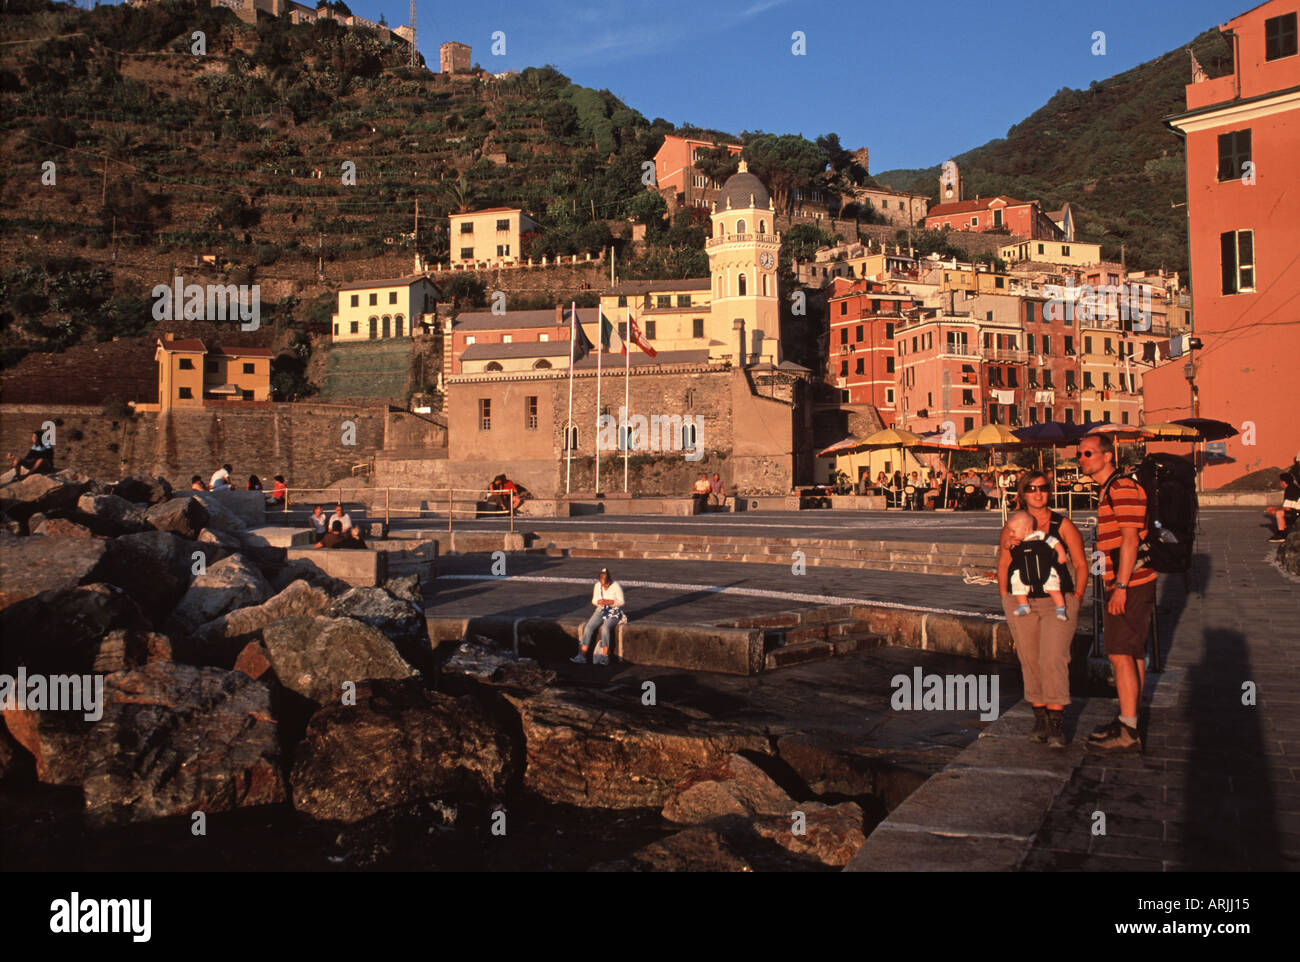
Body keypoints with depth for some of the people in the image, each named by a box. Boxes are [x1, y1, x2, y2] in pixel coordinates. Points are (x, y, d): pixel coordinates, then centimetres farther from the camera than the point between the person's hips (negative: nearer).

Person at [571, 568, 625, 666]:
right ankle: (582, 656, -24)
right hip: (601, 611, 5)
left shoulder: (616, 586, -13)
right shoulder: (597, 586, 1)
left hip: (614, 612, -4)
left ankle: (605, 656, -30)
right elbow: (594, 600, 11)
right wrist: (598, 602, -13)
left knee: (605, 627, -34)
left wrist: (609, 602, -24)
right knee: (588, 627, -20)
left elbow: (621, 602, -8)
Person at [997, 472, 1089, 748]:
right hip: (1021, 602, 3)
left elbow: (1081, 564, 5)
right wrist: (1007, 600, 7)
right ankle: (1040, 718, 18)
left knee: (1053, 660, -14)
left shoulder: (1063, 525, 0)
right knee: (1030, 661, 6)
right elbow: (1003, 565, 14)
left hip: (1058, 602, -3)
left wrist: (1076, 601, -1)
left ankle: (1057, 723, -8)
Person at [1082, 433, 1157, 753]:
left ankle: (1127, 730, -7)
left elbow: (1130, 540, -20)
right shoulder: (1106, 491, 17)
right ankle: (1128, 722, 19)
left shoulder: (1123, 488, -15)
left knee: (1121, 654, -9)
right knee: (1132, 655, 13)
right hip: (1123, 584, 10)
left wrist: (1121, 587, -22)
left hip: (1130, 585, -10)